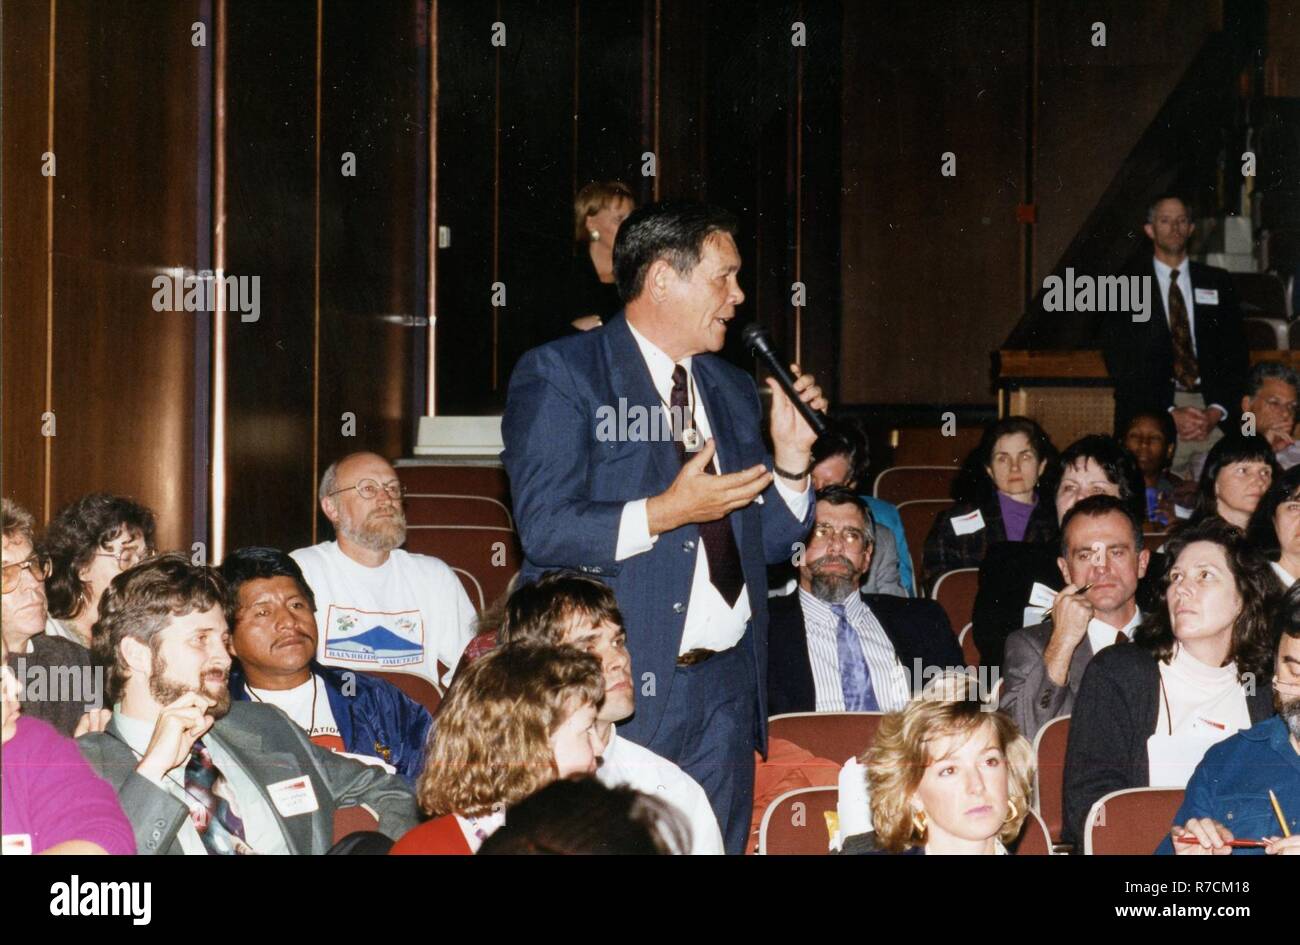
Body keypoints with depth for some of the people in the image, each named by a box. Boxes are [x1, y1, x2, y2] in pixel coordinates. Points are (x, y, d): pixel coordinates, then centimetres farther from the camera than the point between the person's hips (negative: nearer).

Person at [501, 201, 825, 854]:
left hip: (727, 684, 6)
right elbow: (544, 528, -14)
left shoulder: (733, 391, 17)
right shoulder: (557, 376, -4)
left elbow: (766, 543, 18)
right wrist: (664, 512, -23)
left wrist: (790, 456, 2)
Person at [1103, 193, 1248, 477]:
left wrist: (1217, 411, -3)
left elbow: (1236, 354, 13)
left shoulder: (1217, 283, 15)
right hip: (1151, 419, -2)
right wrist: (1169, 412, -8)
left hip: (1213, 416, 2)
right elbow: (1119, 361, 1)